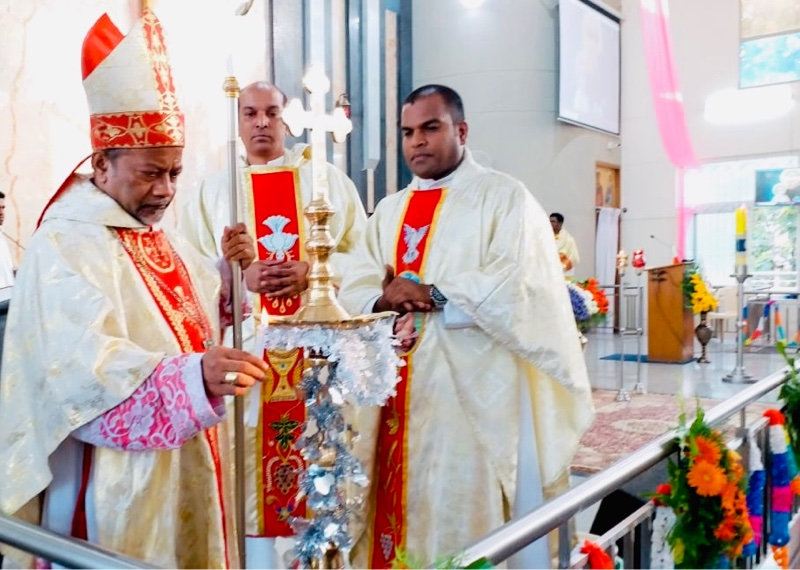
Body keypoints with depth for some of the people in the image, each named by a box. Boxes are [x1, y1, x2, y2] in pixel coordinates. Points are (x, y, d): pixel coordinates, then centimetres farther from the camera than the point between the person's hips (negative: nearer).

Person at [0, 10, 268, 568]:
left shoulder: (161, 237, 10)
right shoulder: (63, 248, -17)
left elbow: (197, 312, 20)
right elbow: (85, 369, -30)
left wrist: (231, 268, 0)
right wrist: (193, 374, -44)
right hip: (118, 481, -8)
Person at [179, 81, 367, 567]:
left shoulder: (328, 178, 9)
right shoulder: (213, 190, 11)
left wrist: (313, 271, -13)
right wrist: (240, 275, -13)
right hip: (245, 342, 1)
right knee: (252, 449, 2)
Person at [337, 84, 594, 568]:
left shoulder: (504, 197, -1)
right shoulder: (389, 211, 17)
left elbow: (515, 289, -14)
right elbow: (354, 292, 9)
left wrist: (432, 295, -12)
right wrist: (384, 301, -12)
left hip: (475, 393, -5)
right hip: (399, 394, 6)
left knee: (470, 515, -1)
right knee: (403, 510, 10)